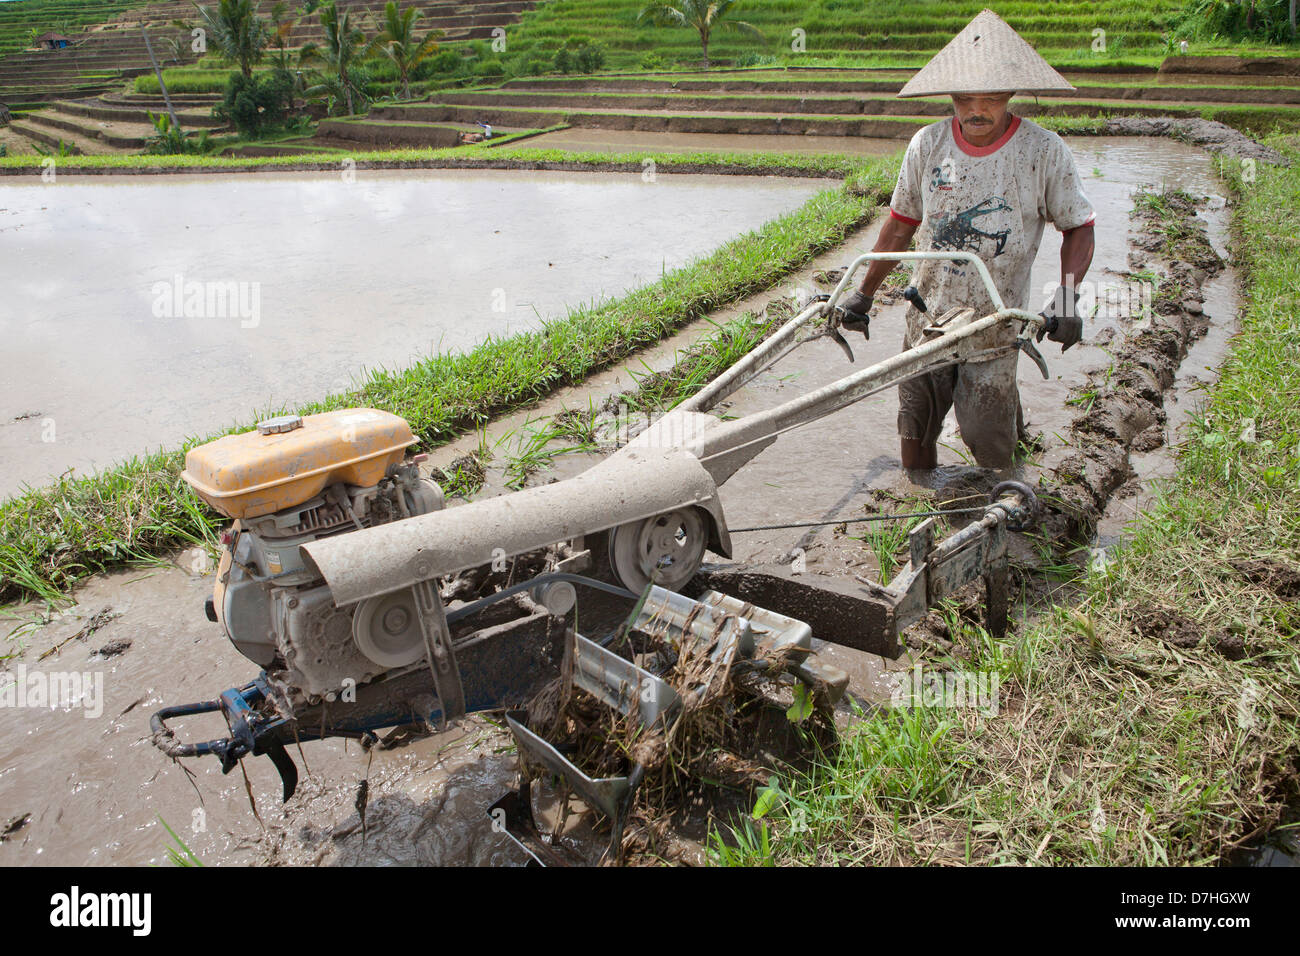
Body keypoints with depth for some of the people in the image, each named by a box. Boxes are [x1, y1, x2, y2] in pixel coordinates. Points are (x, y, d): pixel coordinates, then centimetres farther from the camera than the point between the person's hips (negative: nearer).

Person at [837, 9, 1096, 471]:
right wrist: (864, 292, 13)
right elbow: (901, 224, 10)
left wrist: (1066, 297, -16)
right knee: (915, 428, 9)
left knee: (986, 437, -6)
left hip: (996, 322, -2)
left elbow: (1079, 228, 1)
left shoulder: (1045, 151, -7)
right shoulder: (927, 144, -1)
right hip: (928, 314, 3)